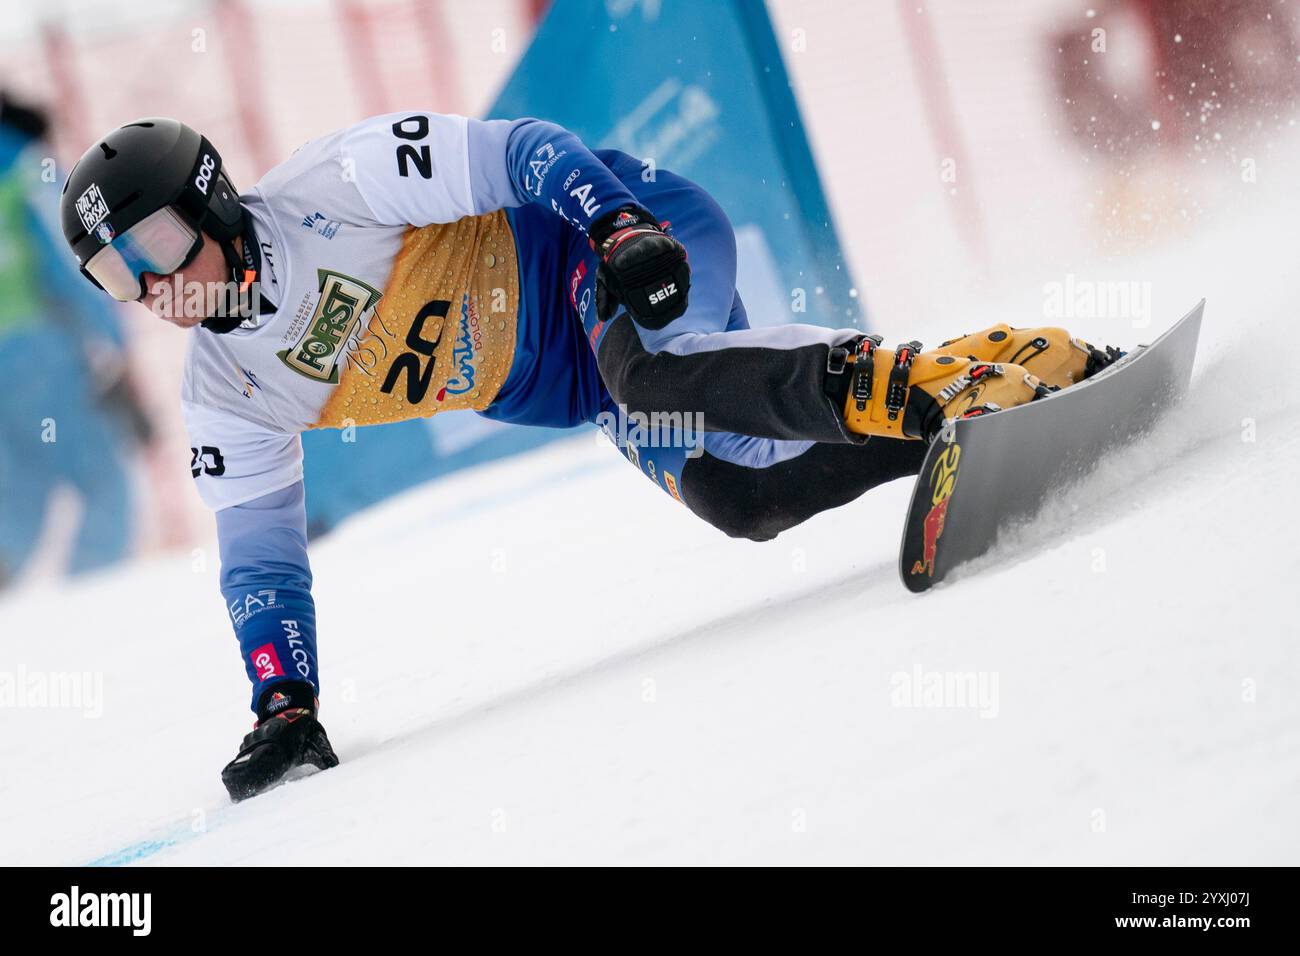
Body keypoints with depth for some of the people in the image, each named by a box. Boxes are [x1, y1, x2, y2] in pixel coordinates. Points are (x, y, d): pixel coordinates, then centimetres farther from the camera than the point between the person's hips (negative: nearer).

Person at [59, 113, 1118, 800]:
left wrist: (625, 231, -35)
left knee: (645, 373, -39)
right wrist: (286, 705, 0)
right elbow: (259, 560, 8)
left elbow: (520, 153, -20)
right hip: (583, 387, 7)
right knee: (741, 497, -16)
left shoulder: (334, 189, -20)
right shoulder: (228, 393, 0)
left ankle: (923, 381, -35)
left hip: (639, 235, -7)